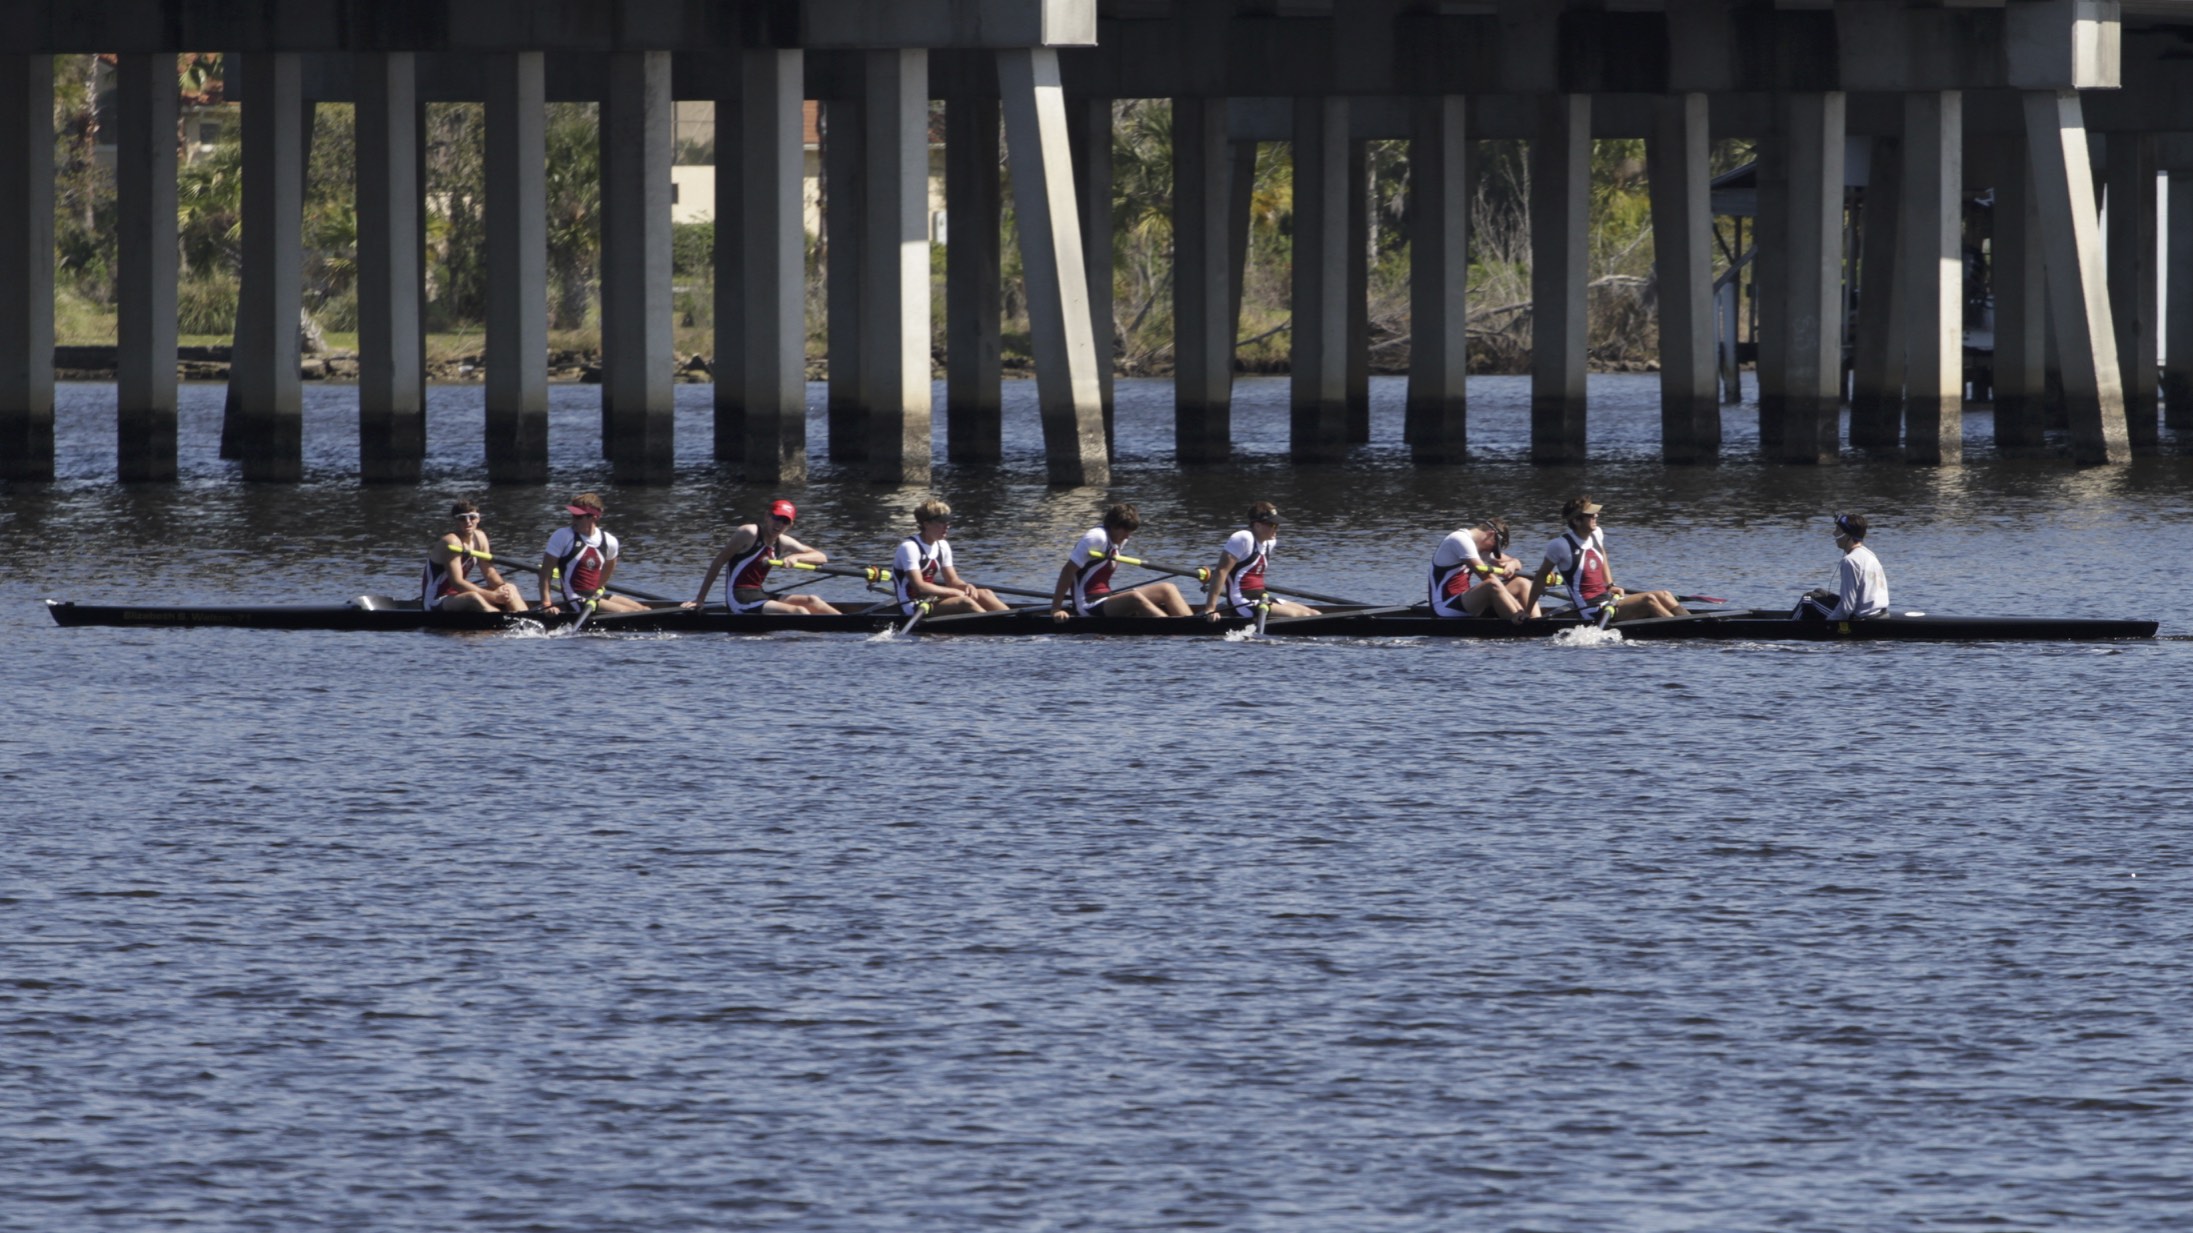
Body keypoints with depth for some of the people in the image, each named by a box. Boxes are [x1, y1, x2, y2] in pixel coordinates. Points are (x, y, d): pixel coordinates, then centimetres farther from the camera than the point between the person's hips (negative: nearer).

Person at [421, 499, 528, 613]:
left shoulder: (479, 538, 5)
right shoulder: (452, 541, -19)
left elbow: (490, 573, 6)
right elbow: (456, 582, -26)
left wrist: (502, 588, -17)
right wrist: (492, 596, -28)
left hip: (459, 595, 9)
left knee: (510, 590, 0)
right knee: (473, 598, -38)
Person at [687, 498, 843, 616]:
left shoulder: (783, 543, 11)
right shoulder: (750, 533, -9)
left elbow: (822, 558, 10)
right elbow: (719, 561, -8)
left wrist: (796, 557, -12)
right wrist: (700, 598, -10)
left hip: (757, 595, 8)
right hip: (739, 601, -8)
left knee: (811, 601, -3)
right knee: (798, 611, -21)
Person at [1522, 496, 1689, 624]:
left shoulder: (1596, 535, 8)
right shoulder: (1562, 546, -13)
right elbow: (1541, 576, -4)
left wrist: (1610, 586, 11)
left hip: (1608, 598, 9)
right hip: (1590, 610, -9)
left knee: (1665, 597, -5)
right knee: (1648, 600, -24)